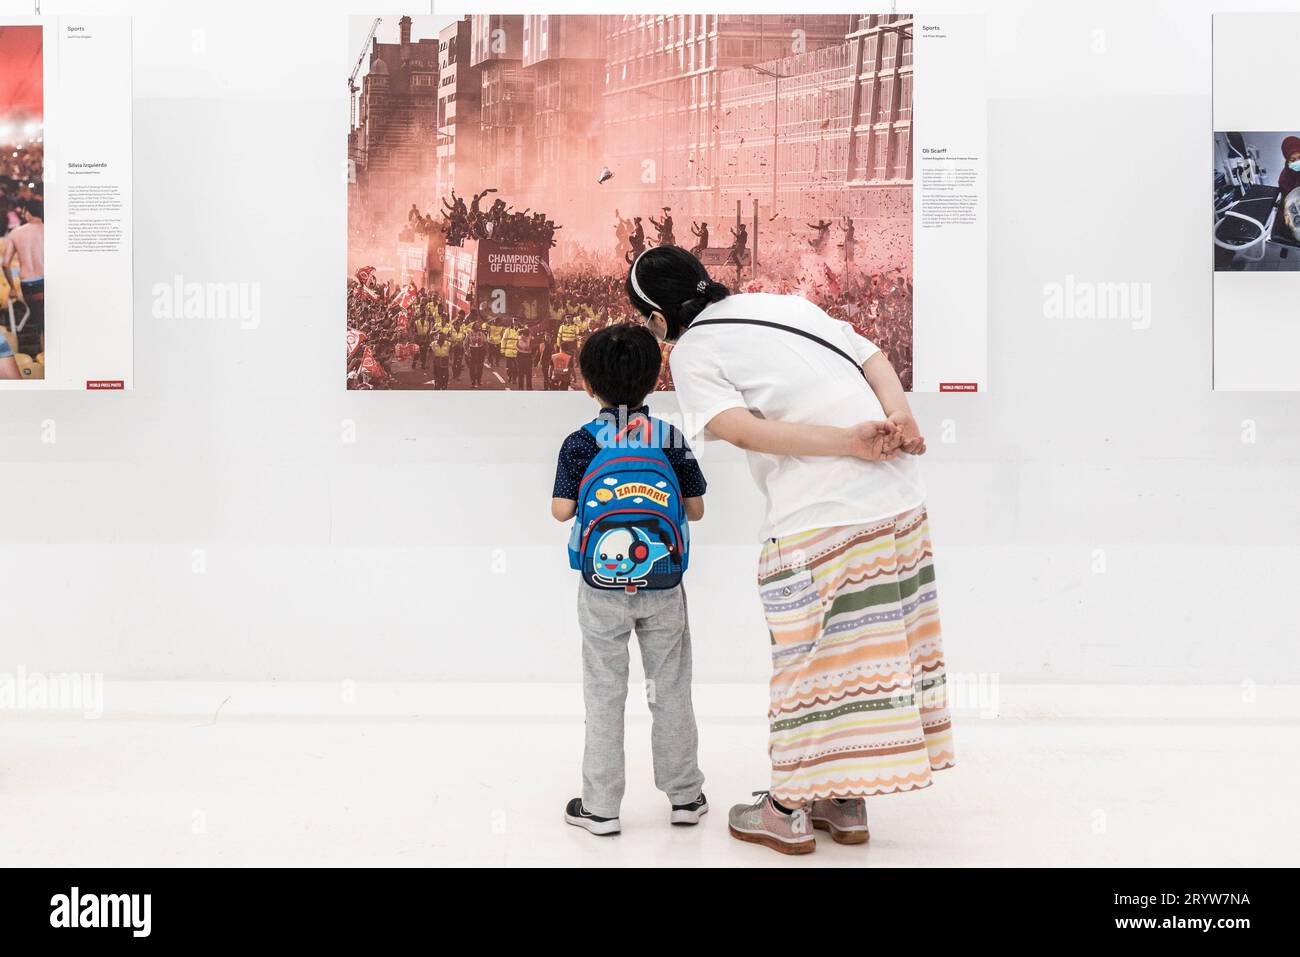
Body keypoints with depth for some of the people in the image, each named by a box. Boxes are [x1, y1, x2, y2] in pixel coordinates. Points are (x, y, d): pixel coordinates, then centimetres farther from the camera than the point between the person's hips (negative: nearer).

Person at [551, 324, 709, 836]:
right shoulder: (674, 438, -3)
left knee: (604, 695, 8)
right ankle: (685, 796, 23)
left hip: (602, 588, -1)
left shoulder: (580, 443, -7)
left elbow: (561, 510, -9)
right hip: (664, 585, 1)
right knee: (671, 690, 13)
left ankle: (600, 806, 13)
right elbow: (695, 509, 0)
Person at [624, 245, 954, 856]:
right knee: (870, 647, 14)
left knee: (810, 654, 5)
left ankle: (787, 812, 18)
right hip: (899, 500, 7)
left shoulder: (690, 353, 1)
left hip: (818, 518, -6)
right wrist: (899, 419, -6)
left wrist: (854, 441, -18)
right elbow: (874, 359, 9)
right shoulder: (787, 304, 19)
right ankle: (846, 804, 26)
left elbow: (744, 430, -17)